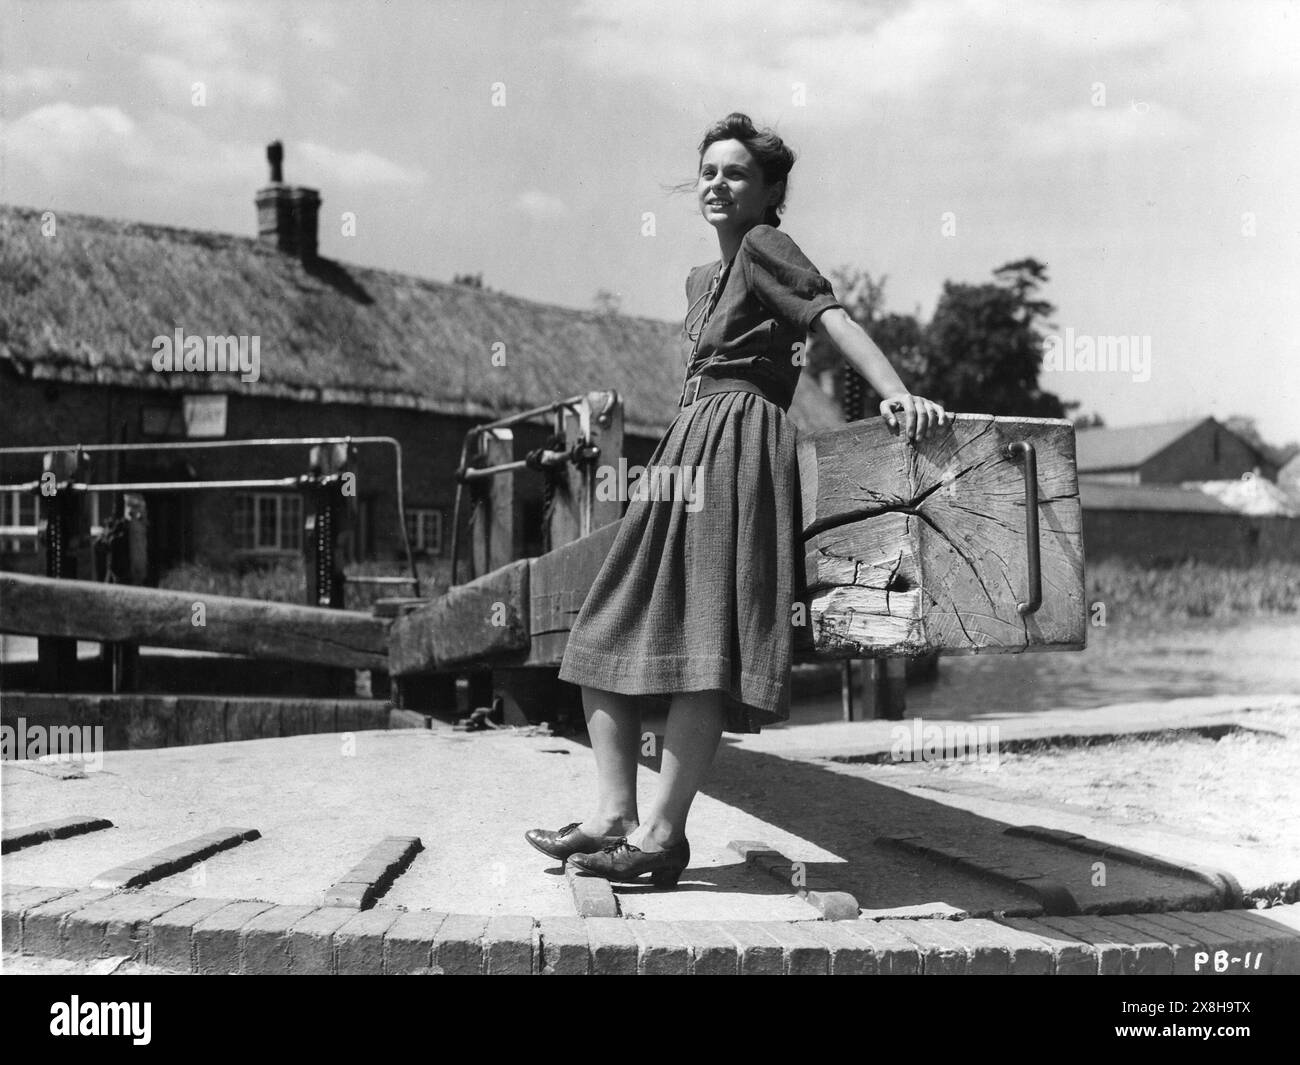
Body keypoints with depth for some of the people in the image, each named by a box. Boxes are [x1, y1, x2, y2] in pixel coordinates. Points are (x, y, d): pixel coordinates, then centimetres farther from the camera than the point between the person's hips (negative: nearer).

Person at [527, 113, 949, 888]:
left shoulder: (767, 246, -1)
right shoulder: (703, 278, 24)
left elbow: (835, 318, -16)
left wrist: (895, 392, -31)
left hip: (740, 446, -9)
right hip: (687, 447, 10)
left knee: (704, 640, -16)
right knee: (606, 633, 2)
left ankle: (664, 833, -16)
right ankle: (615, 816, 0)